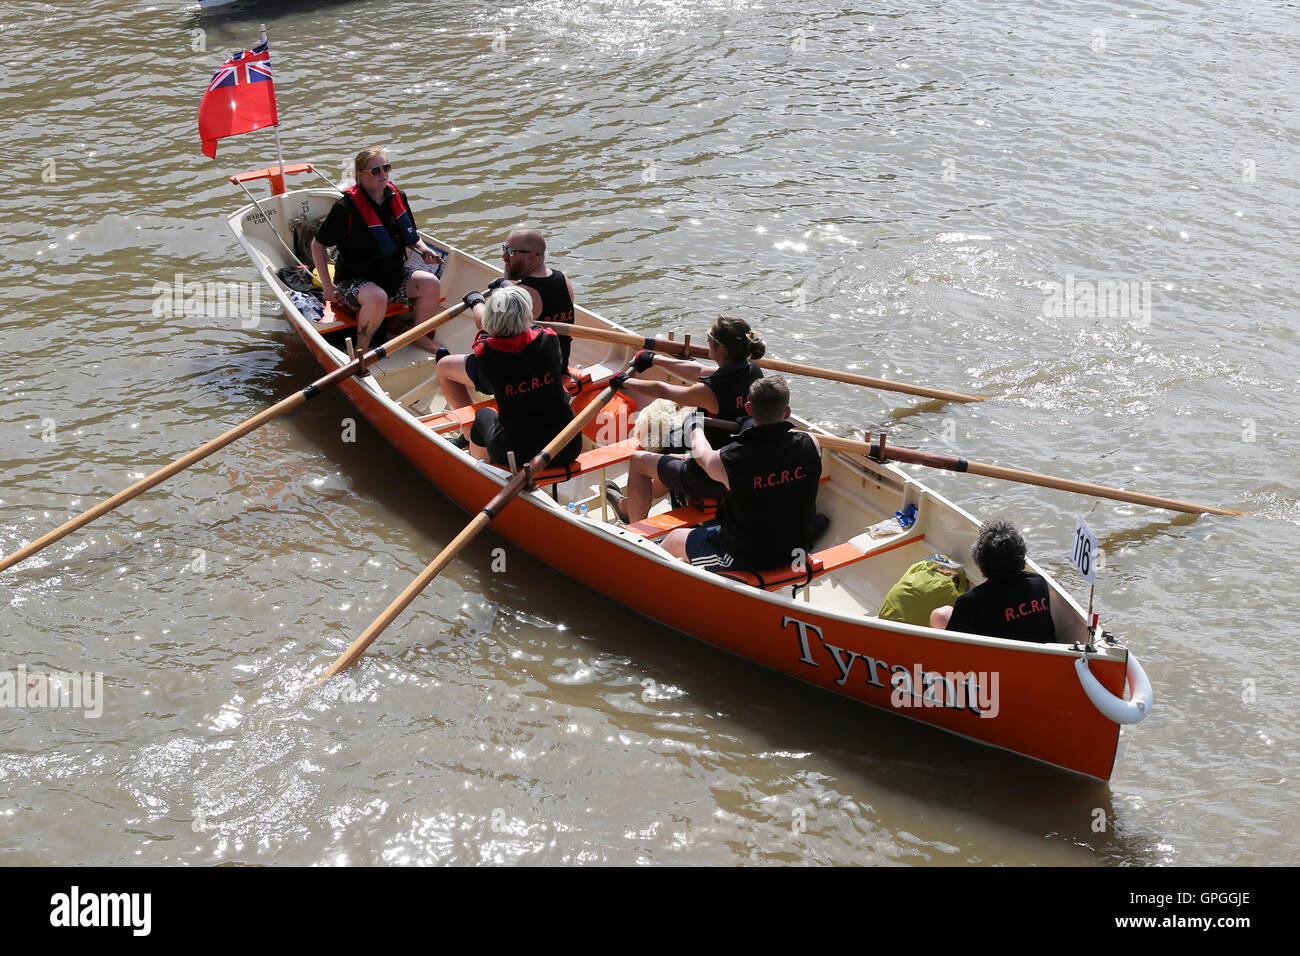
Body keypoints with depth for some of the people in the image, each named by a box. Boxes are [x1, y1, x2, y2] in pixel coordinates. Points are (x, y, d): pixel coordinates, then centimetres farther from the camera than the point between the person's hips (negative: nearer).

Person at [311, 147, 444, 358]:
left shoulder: (397, 197, 2)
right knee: (377, 297, -39)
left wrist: (423, 249, -5)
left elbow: (410, 236, 18)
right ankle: (361, 349, -17)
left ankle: (420, 336, 4)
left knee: (431, 284, -19)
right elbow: (318, 245, -8)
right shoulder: (346, 207, -16)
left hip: (394, 276, 6)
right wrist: (327, 285, -14)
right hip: (354, 282, -6)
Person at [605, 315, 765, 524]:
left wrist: (626, 382, 8)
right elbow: (699, 371, 8)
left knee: (638, 460, 18)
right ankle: (627, 505, 57)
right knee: (676, 461, 35)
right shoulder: (753, 372, -8)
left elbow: (662, 390, -11)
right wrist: (655, 360, 19)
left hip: (712, 483, -7)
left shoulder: (712, 391, -29)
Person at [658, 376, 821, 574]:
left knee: (674, 539, 21)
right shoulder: (810, 445, -20)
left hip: (744, 561, -4)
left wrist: (696, 429, 23)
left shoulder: (727, 461, -27)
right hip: (796, 554, 4)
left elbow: (702, 454, 0)